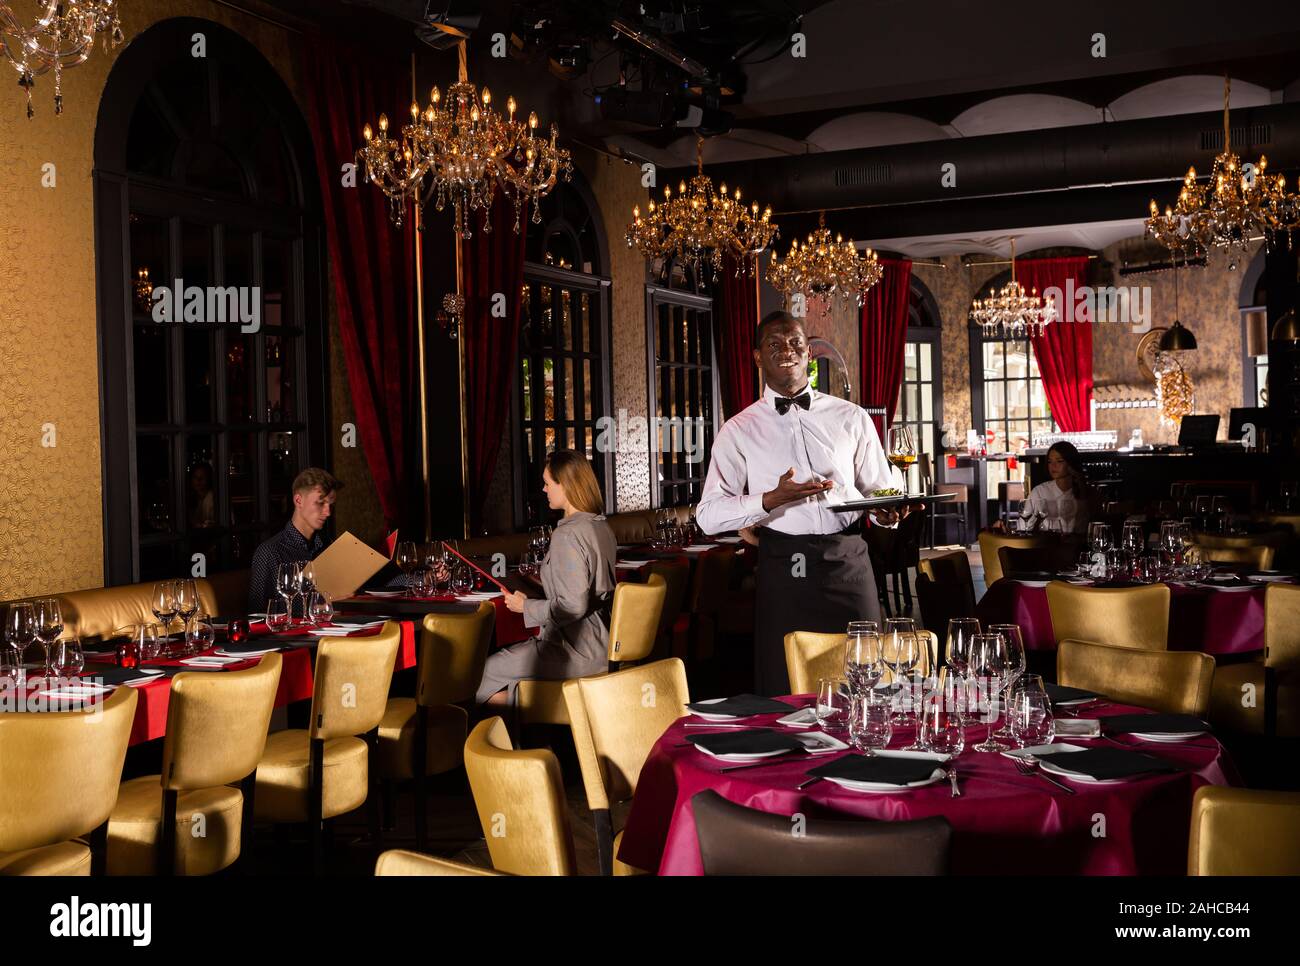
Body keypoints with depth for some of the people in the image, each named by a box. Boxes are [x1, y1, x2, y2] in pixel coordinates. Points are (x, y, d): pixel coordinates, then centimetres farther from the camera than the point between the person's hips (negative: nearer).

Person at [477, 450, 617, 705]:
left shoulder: (567, 535, -21)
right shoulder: (601, 527, 9)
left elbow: (573, 606, -25)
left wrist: (526, 606, -10)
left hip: (577, 651, -10)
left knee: (487, 672, 3)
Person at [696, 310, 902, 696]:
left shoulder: (851, 418, 11)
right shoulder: (739, 430, 6)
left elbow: (878, 488, 16)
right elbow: (708, 515, -1)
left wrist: (886, 511, -9)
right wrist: (773, 499, -16)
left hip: (848, 564, 1)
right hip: (783, 570, -1)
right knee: (787, 699, 2)